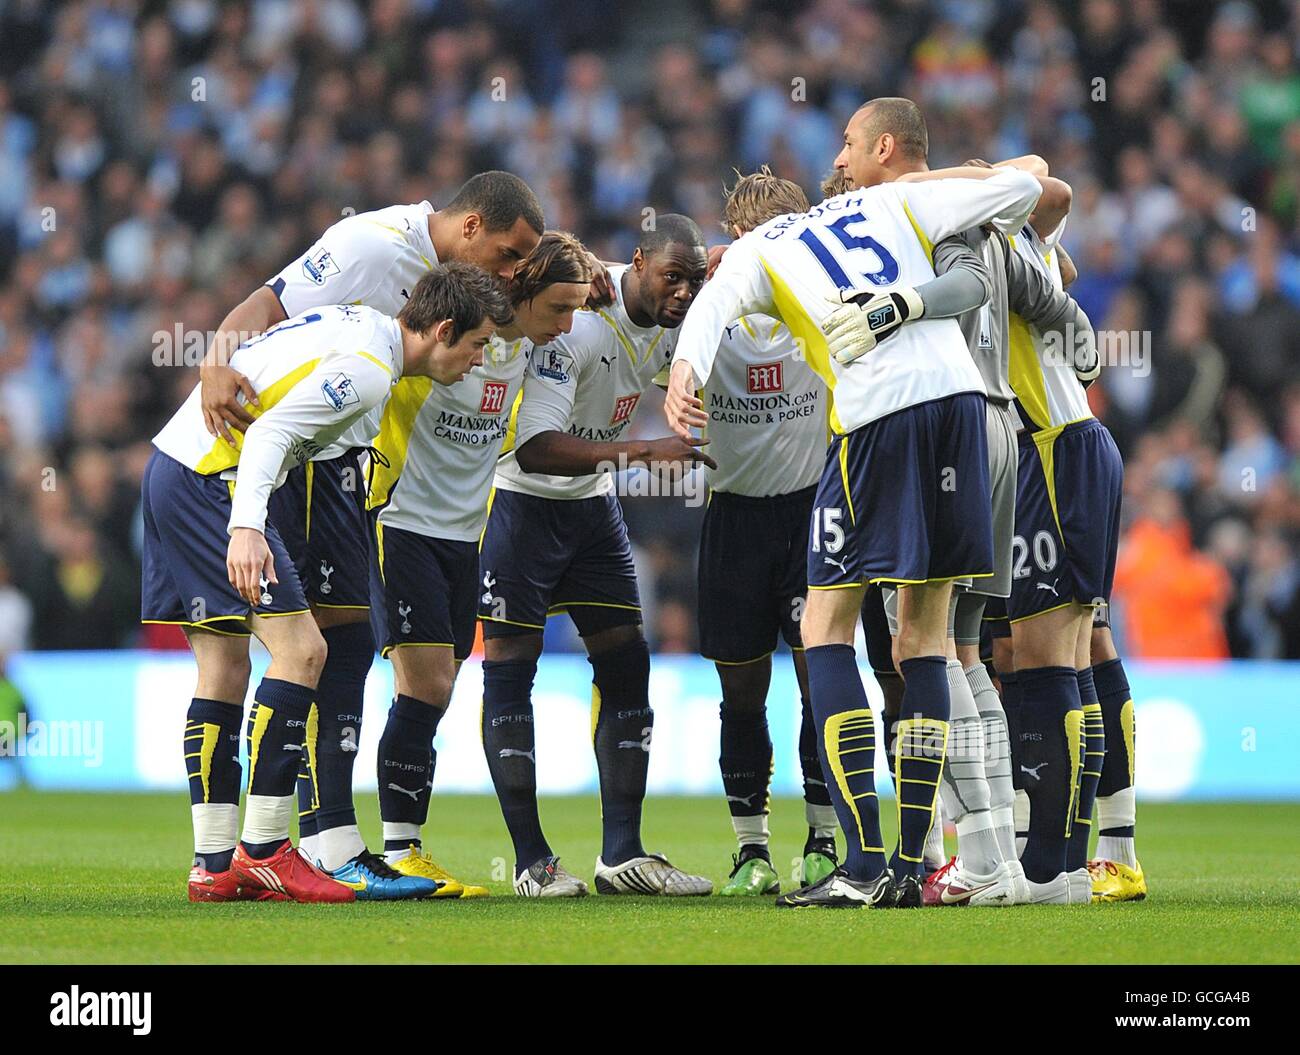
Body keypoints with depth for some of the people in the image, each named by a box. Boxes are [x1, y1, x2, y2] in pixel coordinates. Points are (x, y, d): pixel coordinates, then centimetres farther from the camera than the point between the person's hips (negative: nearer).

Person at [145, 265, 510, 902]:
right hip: (210, 481, -11)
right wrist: (247, 527, -33)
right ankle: (262, 851, -13)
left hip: (172, 467, 11)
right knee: (299, 648, -13)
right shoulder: (369, 367, -16)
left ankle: (214, 866, 7)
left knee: (224, 670, 9)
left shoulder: (361, 325, 14)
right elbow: (269, 433, -24)